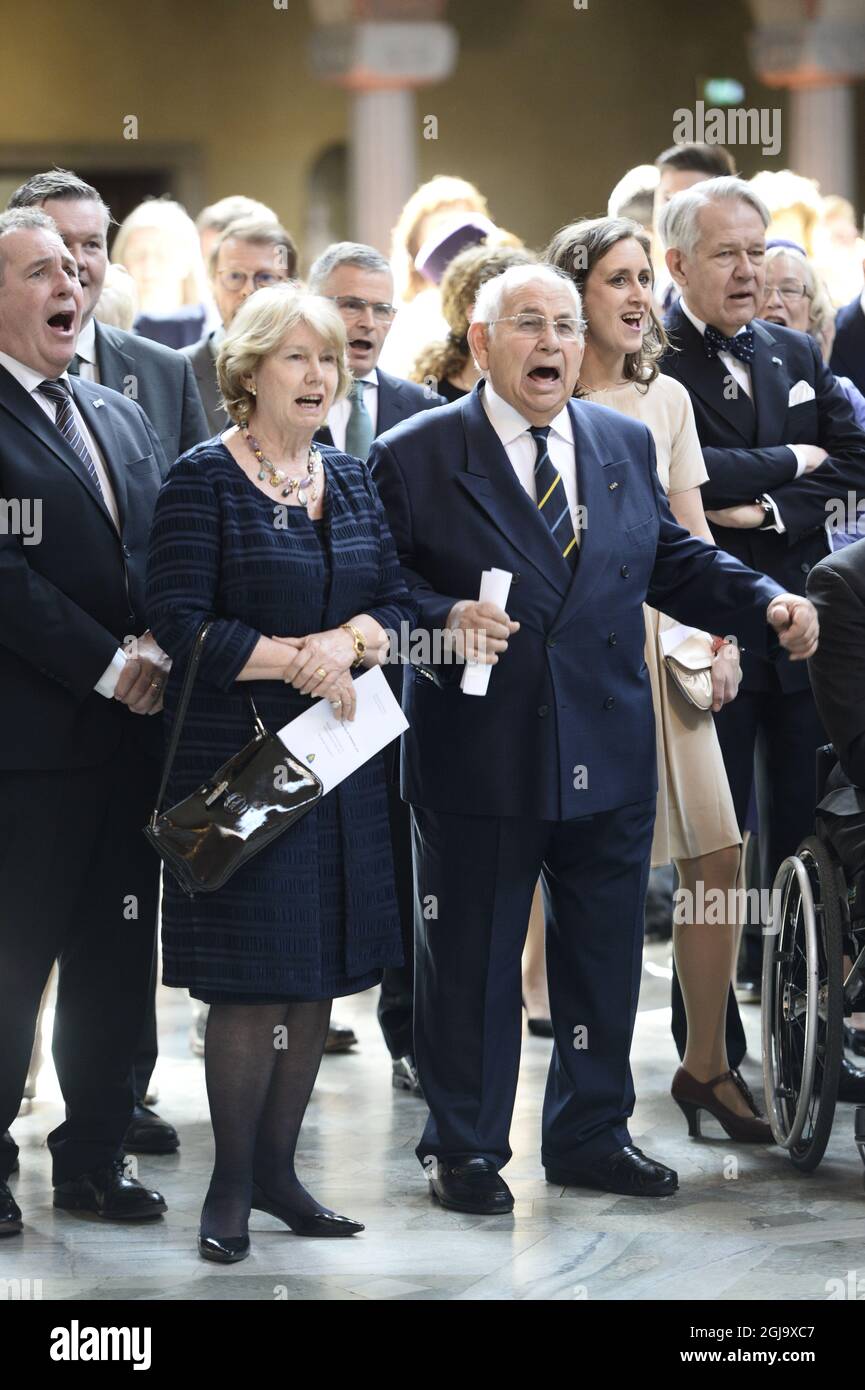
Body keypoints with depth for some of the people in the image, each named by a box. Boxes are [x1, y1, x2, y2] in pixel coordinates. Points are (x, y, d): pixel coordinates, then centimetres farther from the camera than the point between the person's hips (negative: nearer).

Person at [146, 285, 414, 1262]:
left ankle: (277, 1169, 17)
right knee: (250, 980, -6)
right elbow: (181, 624, -13)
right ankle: (231, 1186, 5)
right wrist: (300, 660, -14)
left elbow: (396, 598, 9)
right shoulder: (202, 481, -7)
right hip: (238, 756, -6)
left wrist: (347, 642, -11)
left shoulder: (350, 480, 12)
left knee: (317, 974, 7)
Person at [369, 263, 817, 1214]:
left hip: (609, 762, 4)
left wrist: (767, 600, 1)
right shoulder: (413, 456, -4)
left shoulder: (626, 446, 10)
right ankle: (464, 1148, 19)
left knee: (604, 956, 13)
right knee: (469, 958, 5)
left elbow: (671, 561, 15)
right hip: (478, 764, -4)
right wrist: (445, 618, -23)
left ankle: (590, 1135, 28)